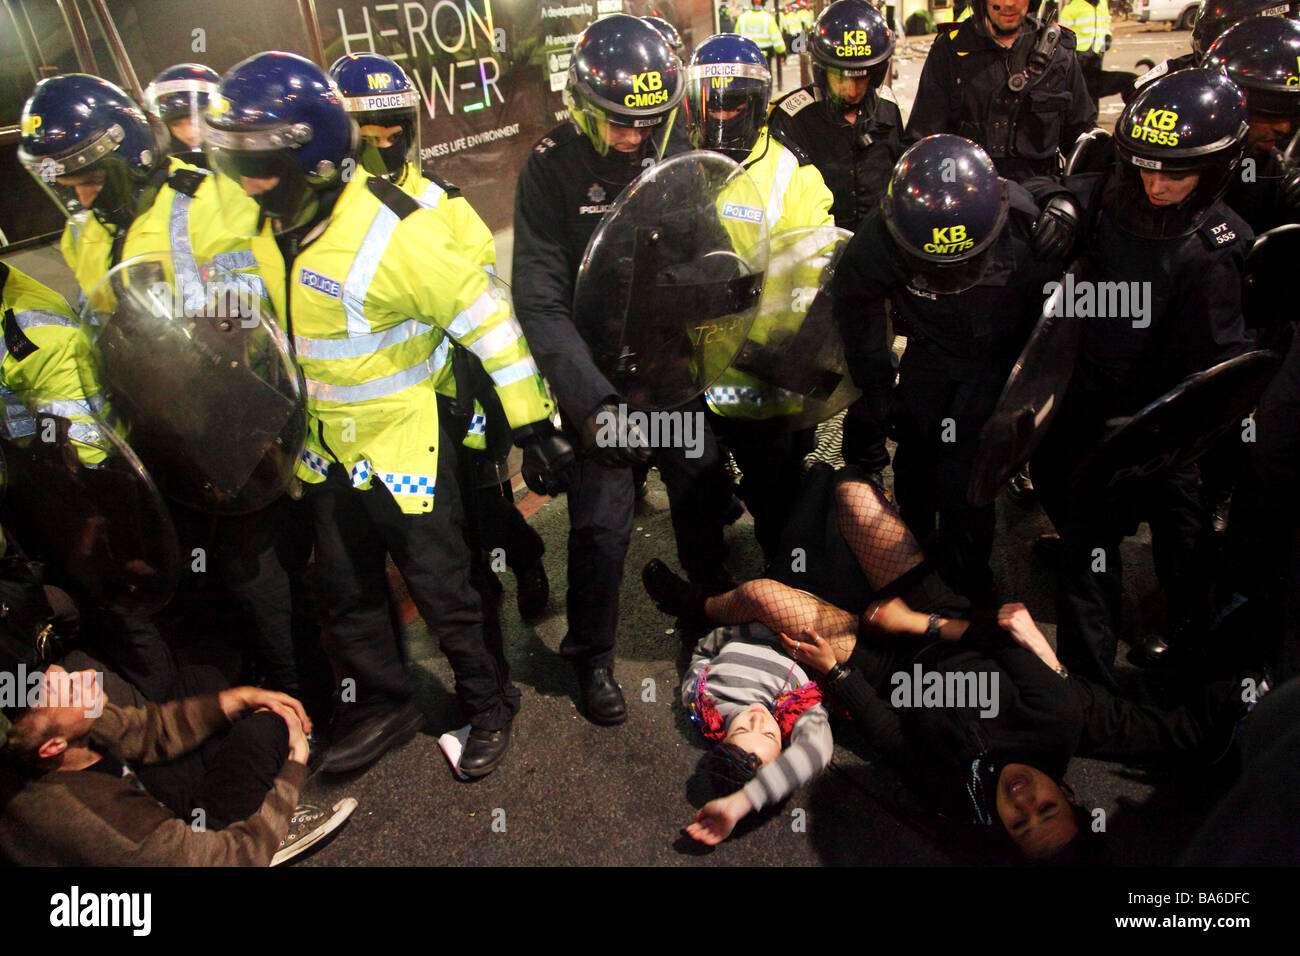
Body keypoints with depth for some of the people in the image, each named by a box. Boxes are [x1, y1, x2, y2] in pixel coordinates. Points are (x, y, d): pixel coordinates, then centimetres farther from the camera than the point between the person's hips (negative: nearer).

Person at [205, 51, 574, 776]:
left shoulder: (392, 232, -26)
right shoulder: (273, 221, -1)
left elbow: (484, 316, -22)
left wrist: (532, 419, -19)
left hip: (405, 444, -8)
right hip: (330, 448, 8)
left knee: (445, 592, 7)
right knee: (348, 594, 20)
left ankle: (489, 704, 31)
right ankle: (381, 707, 41)